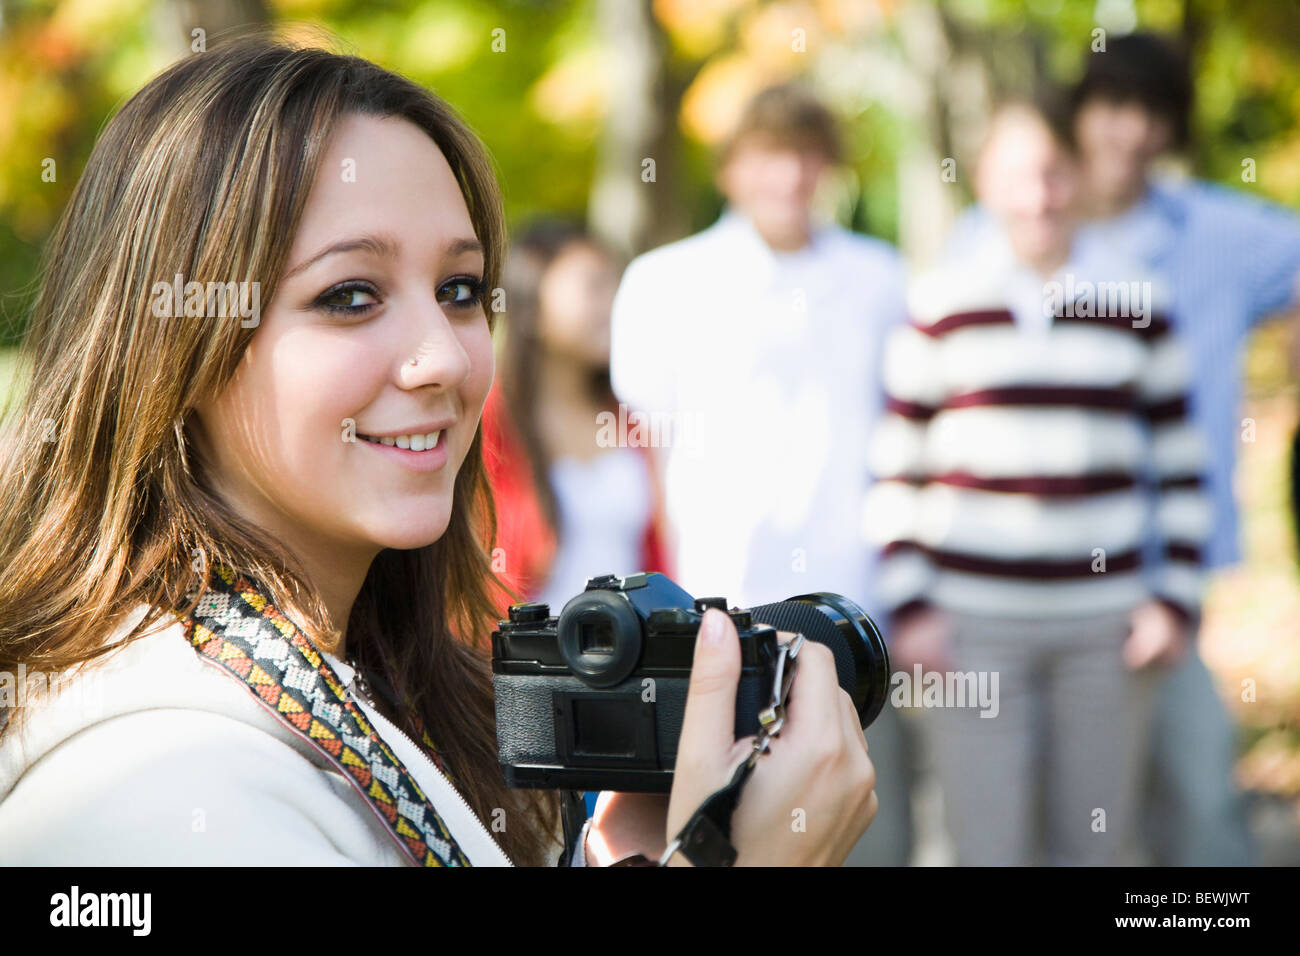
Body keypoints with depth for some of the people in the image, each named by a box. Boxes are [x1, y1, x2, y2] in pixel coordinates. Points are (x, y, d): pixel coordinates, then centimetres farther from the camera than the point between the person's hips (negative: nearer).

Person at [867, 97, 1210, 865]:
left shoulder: (1137, 306, 5)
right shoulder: (942, 306, 1)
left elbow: (1180, 467, 10)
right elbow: (897, 467, 4)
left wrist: (1176, 600, 3)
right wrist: (909, 605, -1)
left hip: (1106, 620, 2)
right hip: (974, 620, -1)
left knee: (1095, 838, 7)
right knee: (989, 842, -1)